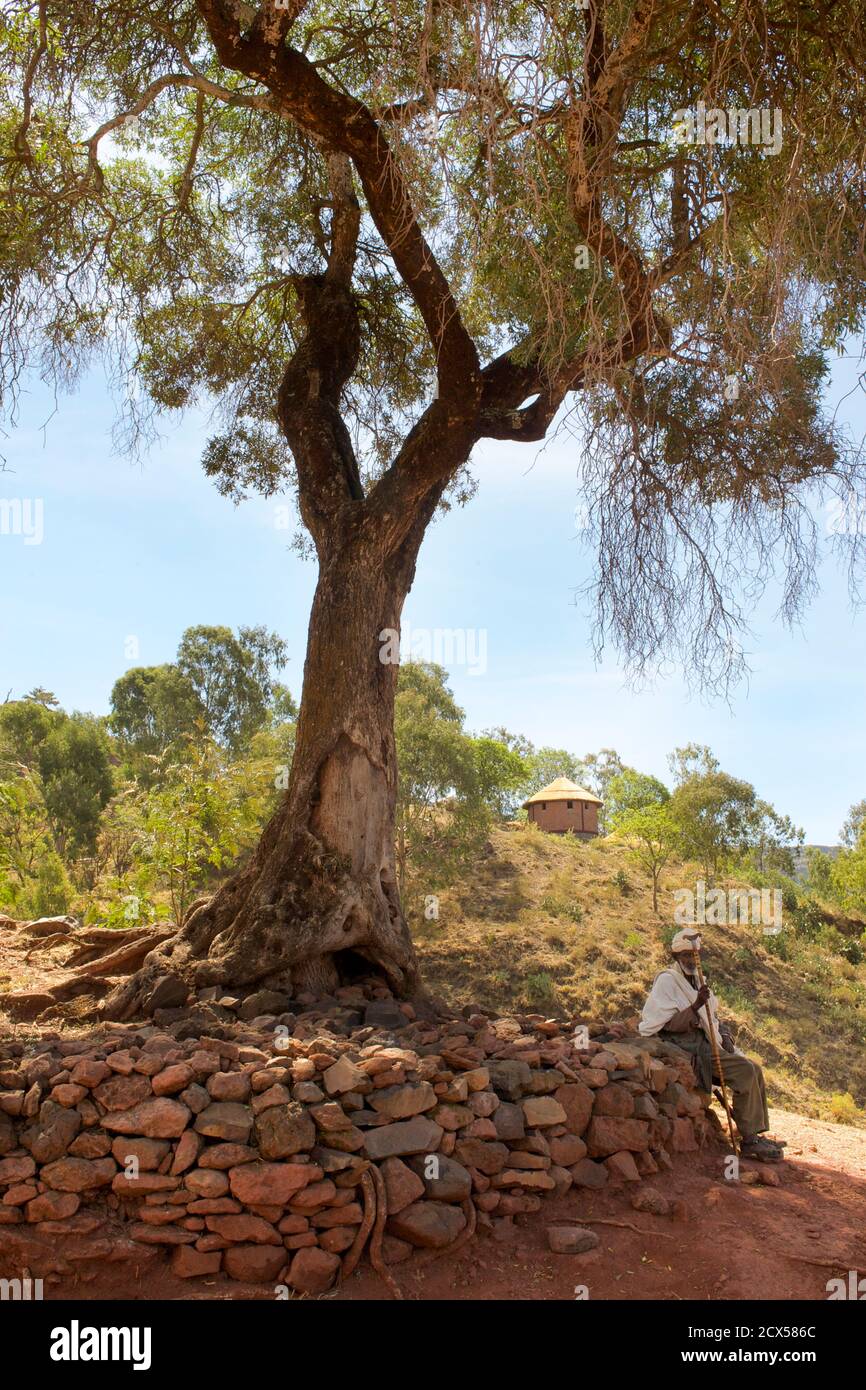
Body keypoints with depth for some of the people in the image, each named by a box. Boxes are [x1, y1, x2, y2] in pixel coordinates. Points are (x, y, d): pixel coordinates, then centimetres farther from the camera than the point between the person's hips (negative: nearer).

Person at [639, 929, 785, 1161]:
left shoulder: (695, 980, 16)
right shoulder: (667, 980, -11)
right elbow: (669, 1026, -18)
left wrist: (724, 1035, 5)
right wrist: (696, 1005, -26)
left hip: (707, 1043, 9)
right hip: (688, 1047, -9)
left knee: (755, 1070, -3)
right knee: (745, 1070, -21)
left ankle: (758, 1134, 3)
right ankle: (749, 1141, -15)